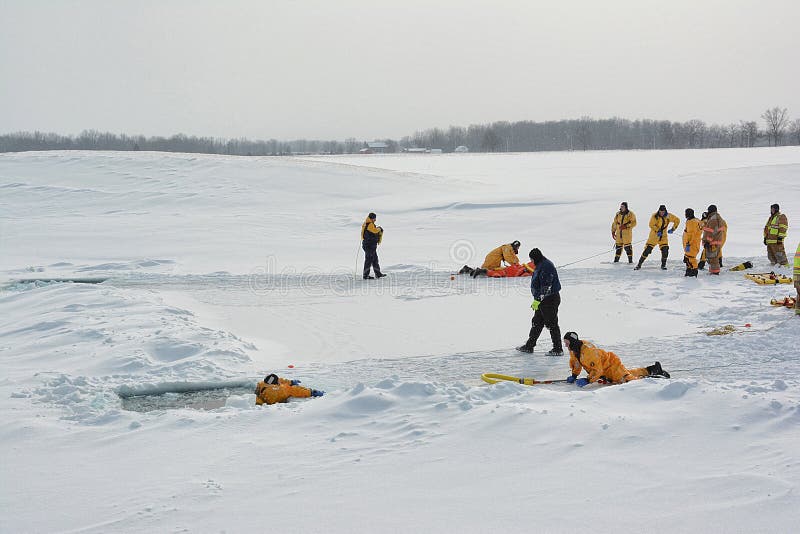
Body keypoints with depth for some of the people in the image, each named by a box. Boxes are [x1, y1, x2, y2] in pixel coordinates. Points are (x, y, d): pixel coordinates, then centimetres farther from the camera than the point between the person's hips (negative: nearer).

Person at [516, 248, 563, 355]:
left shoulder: (546, 266, -19)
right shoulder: (540, 265, 14)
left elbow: (546, 286, -25)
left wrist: (538, 300, -23)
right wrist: (537, 300, 24)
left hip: (550, 299, -11)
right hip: (542, 300, 11)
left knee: (551, 324, -5)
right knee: (536, 323, 15)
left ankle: (558, 349, 1)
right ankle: (529, 346, 24)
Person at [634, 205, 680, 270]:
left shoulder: (668, 216, -5)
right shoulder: (654, 216, -14)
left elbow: (677, 220, 6)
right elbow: (651, 225, -21)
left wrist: (673, 229, -4)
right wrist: (657, 231, -32)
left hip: (663, 236, 2)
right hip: (654, 235, -2)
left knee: (665, 250, -11)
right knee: (647, 250, -6)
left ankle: (663, 265, 10)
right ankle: (639, 264, 2)